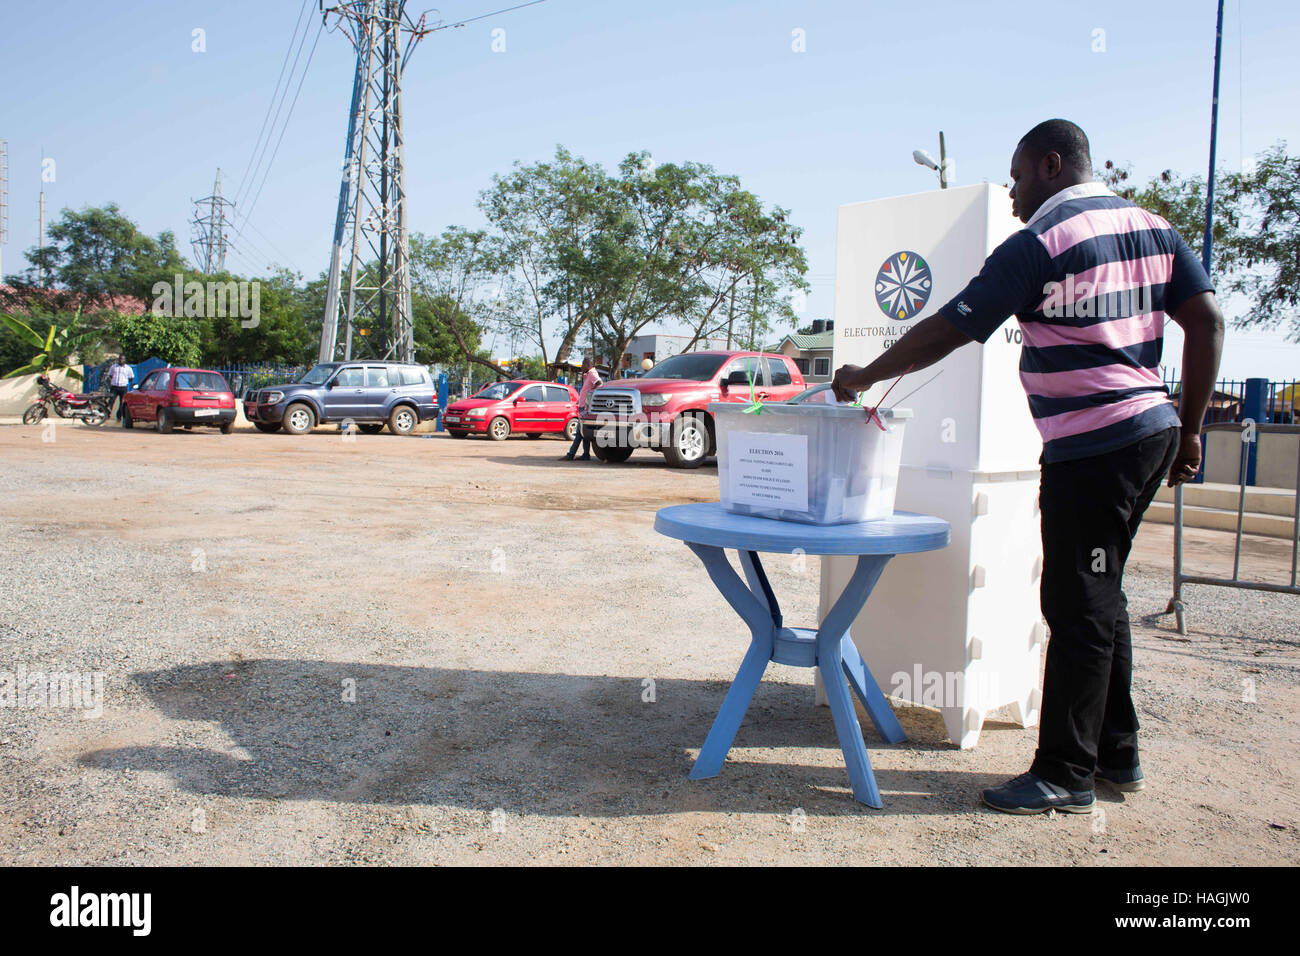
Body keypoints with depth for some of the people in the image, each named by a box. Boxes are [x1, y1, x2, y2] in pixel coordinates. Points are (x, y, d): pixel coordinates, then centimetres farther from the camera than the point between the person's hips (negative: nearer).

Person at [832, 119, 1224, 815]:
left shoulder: (1038, 243, -10)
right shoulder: (1151, 226, 13)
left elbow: (946, 332, -11)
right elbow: (1207, 322, 9)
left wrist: (865, 375, 1)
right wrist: (1189, 430, 12)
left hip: (1091, 448, -9)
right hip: (1152, 431, 9)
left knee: (1078, 609, -2)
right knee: (1100, 599, 17)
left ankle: (1065, 775, 8)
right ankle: (1116, 753, 27)